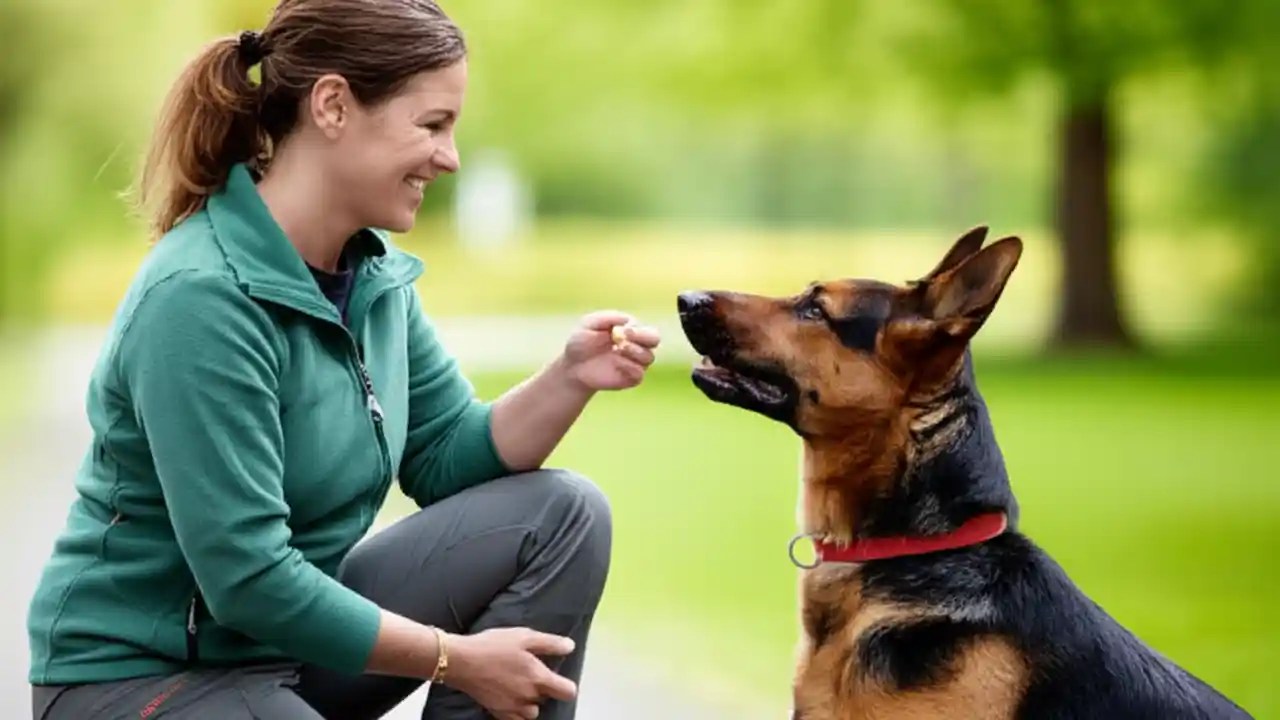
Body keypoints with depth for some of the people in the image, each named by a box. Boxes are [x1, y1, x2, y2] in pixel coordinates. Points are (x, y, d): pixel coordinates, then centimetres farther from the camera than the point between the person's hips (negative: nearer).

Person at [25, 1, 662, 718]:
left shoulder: (374, 269, 3)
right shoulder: (199, 298, -25)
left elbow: (445, 460, 8)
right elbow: (247, 579, -26)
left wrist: (570, 378, -11)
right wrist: (457, 659, -18)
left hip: (293, 633, 9)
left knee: (563, 514, -4)